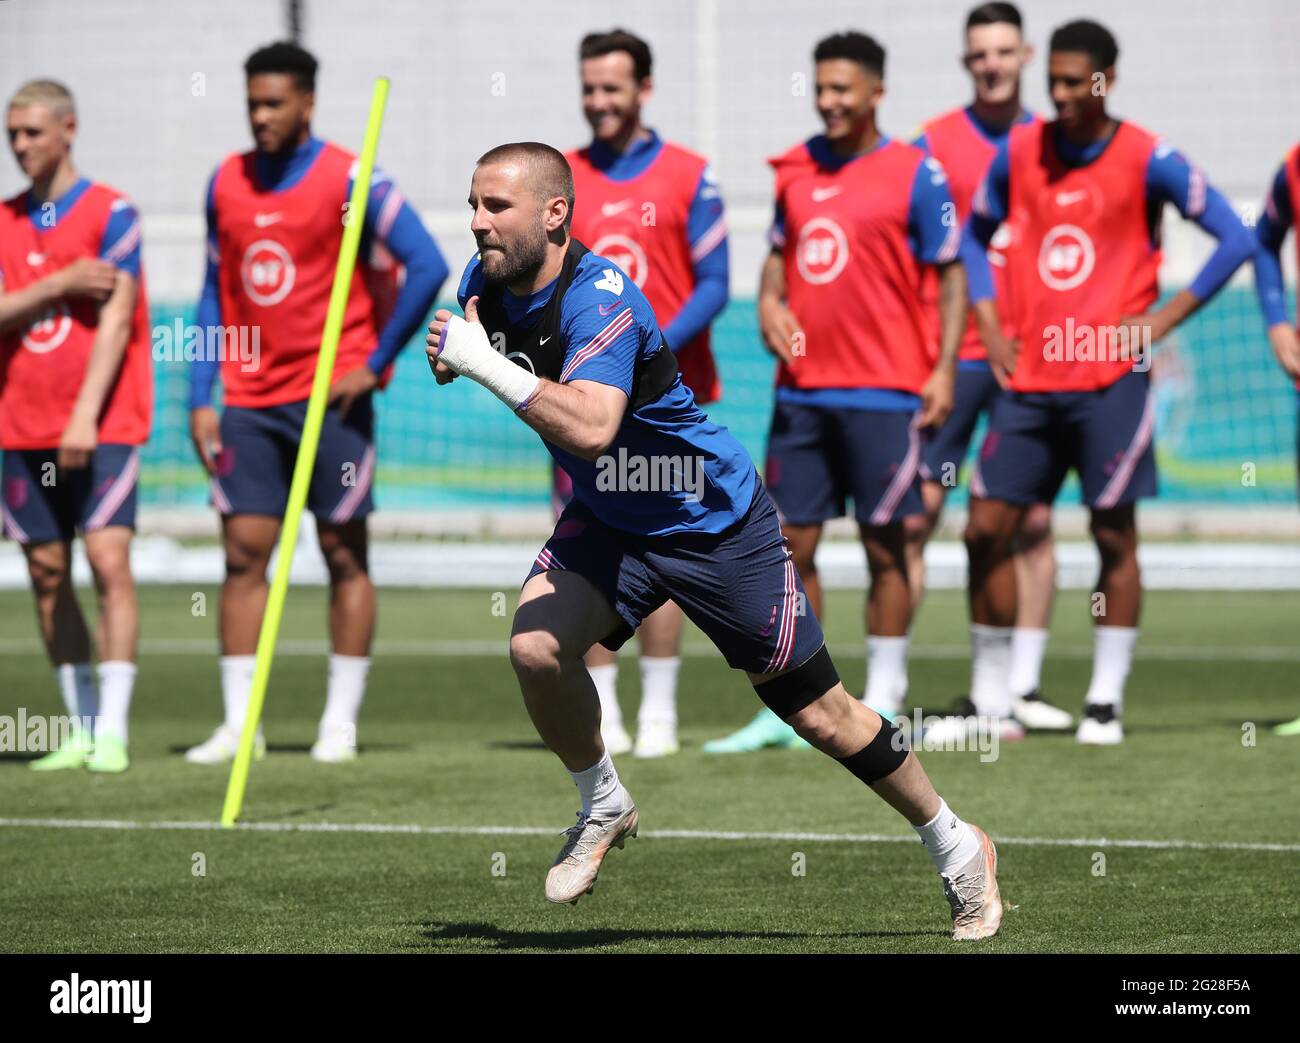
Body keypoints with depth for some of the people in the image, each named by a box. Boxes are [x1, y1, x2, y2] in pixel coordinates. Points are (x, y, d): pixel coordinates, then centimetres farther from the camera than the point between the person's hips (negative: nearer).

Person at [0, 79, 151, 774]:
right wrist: (61, 283, -13)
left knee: (108, 561, -13)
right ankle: (81, 729, 12)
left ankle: (112, 733, -14)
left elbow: (116, 318, -11)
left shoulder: (111, 214, -3)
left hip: (102, 427, -5)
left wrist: (85, 417, -19)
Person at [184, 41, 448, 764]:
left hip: (330, 398, -5)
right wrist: (201, 398, 9)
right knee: (243, 552, 0)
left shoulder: (350, 182, -7)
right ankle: (238, 724, 2)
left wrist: (372, 365, -12)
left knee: (345, 554, 0)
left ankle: (341, 723, 4)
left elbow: (428, 268, -12)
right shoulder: (227, 183, 10)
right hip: (249, 400, 5)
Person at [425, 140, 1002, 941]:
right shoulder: (485, 283, -7)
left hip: (713, 522, -6)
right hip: (607, 519, 6)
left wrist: (487, 365, -42)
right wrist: (451, 357, -6)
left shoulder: (599, 298, -29)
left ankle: (957, 848, 20)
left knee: (819, 713, 1)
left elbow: (591, 429, -44)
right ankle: (604, 808, 5)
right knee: (536, 646, -21)